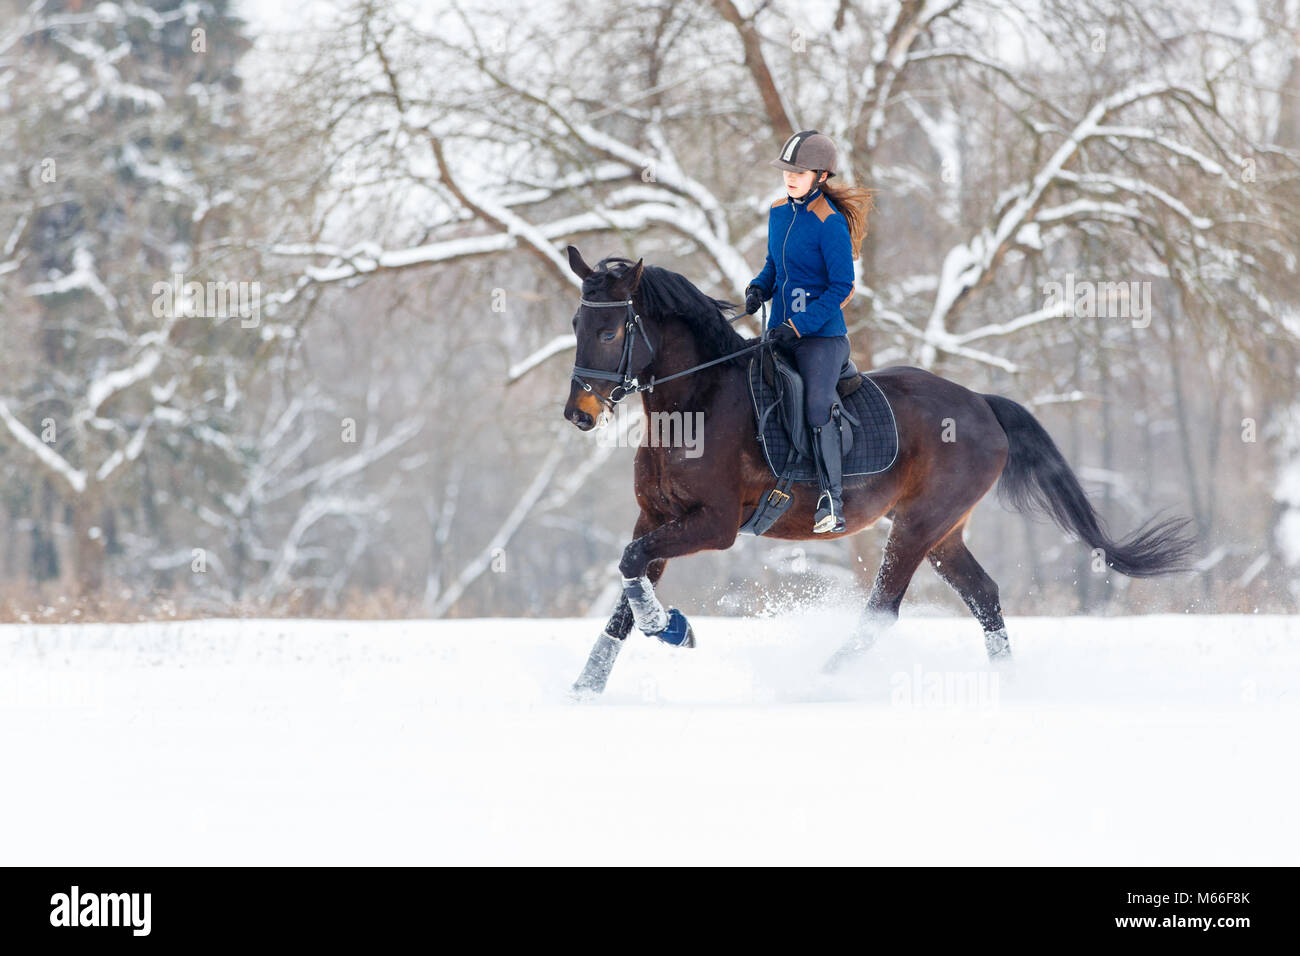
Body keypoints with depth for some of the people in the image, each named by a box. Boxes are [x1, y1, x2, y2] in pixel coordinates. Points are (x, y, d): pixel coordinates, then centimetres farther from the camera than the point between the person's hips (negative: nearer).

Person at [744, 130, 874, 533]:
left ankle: (832, 500, -10)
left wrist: (799, 327, -19)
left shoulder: (830, 223, -15)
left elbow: (841, 287, -15)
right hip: (781, 331, 7)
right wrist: (759, 288, 0)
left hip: (822, 334, -7)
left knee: (818, 408, -16)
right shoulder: (778, 212, 8)